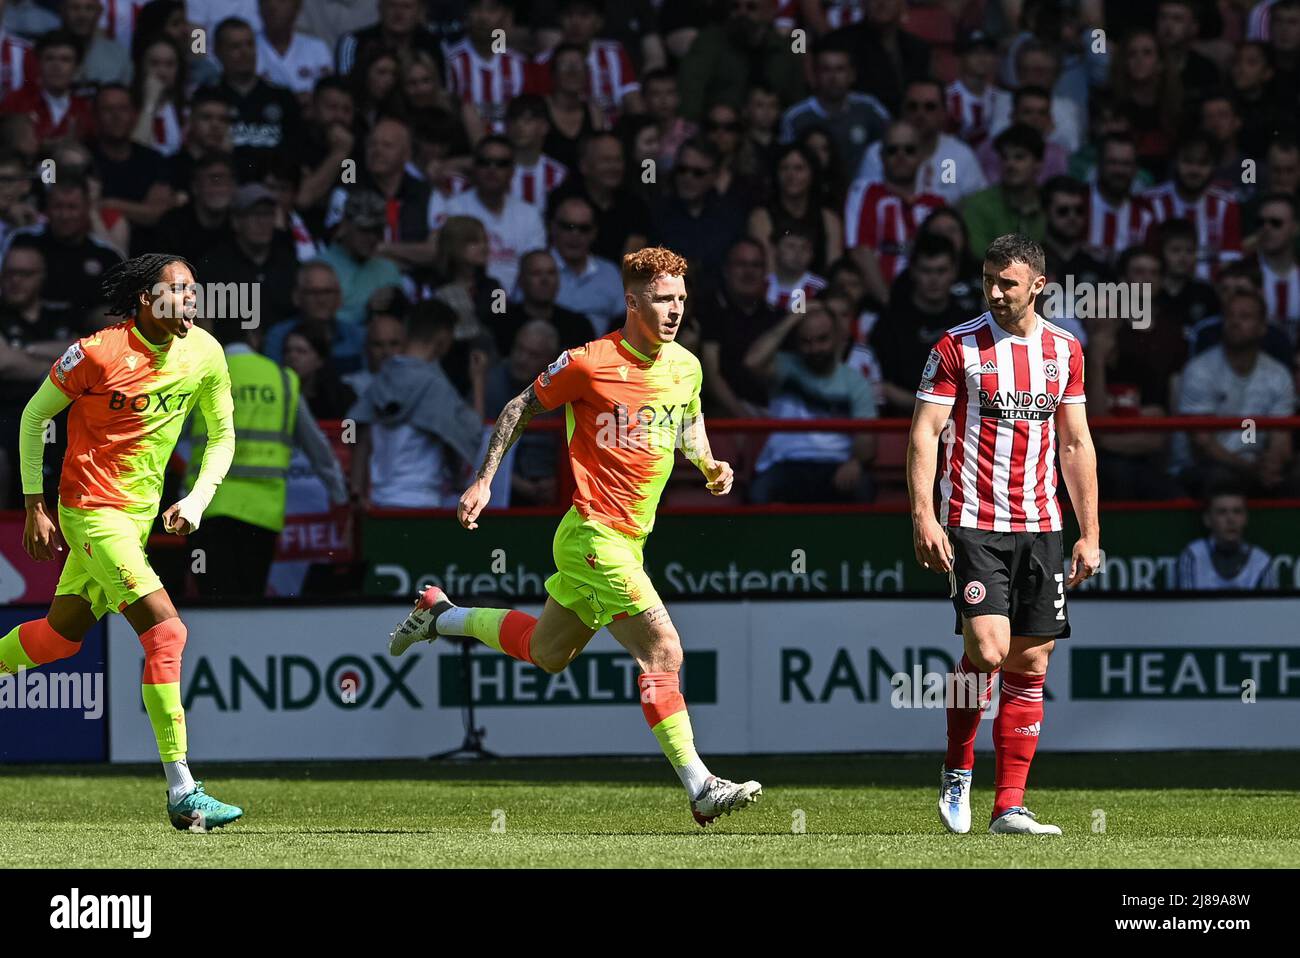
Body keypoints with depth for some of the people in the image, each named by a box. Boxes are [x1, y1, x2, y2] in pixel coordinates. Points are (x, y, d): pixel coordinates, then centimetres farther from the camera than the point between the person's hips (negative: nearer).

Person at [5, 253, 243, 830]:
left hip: (141, 511, 7)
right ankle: (182, 793, -19)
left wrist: (197, 500, -5)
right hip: (92, 507, -7)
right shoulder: (98, 353, -17)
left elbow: (222, 436, 10)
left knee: (63, 632, 18)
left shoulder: (203, 354, -2)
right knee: (166, 631, -18)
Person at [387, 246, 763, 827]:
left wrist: (708, 463, 6)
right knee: (663, 649, -17)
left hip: (629, 538, 8)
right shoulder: (589, 364, -15)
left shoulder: (686, 366, 4)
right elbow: (521, 408, -1)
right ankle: (699, 787, -15)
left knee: (546, 654, 22)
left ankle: (439, 614, 43)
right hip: (595, 534, -8)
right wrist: (484, 481, -3)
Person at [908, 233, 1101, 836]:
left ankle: (1009, 807, 4)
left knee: (1030, 664, 1)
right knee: (987, 649, -17)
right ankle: (957, 772, 6)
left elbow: (1076, 444, 14)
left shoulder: (1064, 350, 10)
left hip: (1039, 527, 4)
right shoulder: (957, 347, -2)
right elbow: (924, 432, -5)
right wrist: (923, 516, -16)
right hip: (972, 525, -4)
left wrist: (1089, 532, 10)